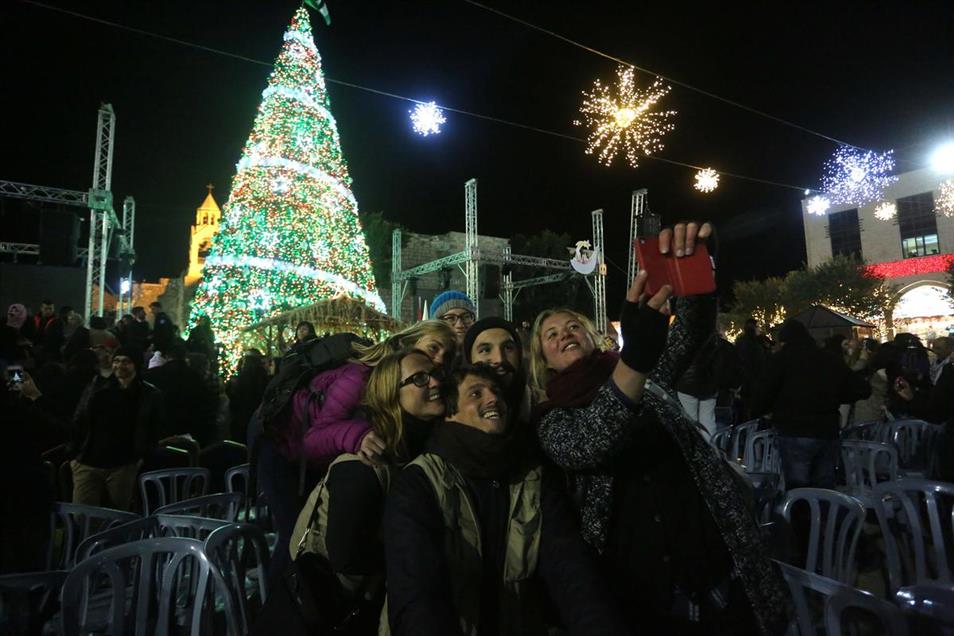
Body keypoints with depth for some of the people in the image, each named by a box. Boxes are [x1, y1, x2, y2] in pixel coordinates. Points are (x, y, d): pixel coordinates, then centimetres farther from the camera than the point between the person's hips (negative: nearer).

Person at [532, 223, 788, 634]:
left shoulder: (646, 373, 9)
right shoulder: (550, 419, 1)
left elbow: (692, 329, -6)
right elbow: (586, 446, -21)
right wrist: (635, 357, -36)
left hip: (716, 556, 2)